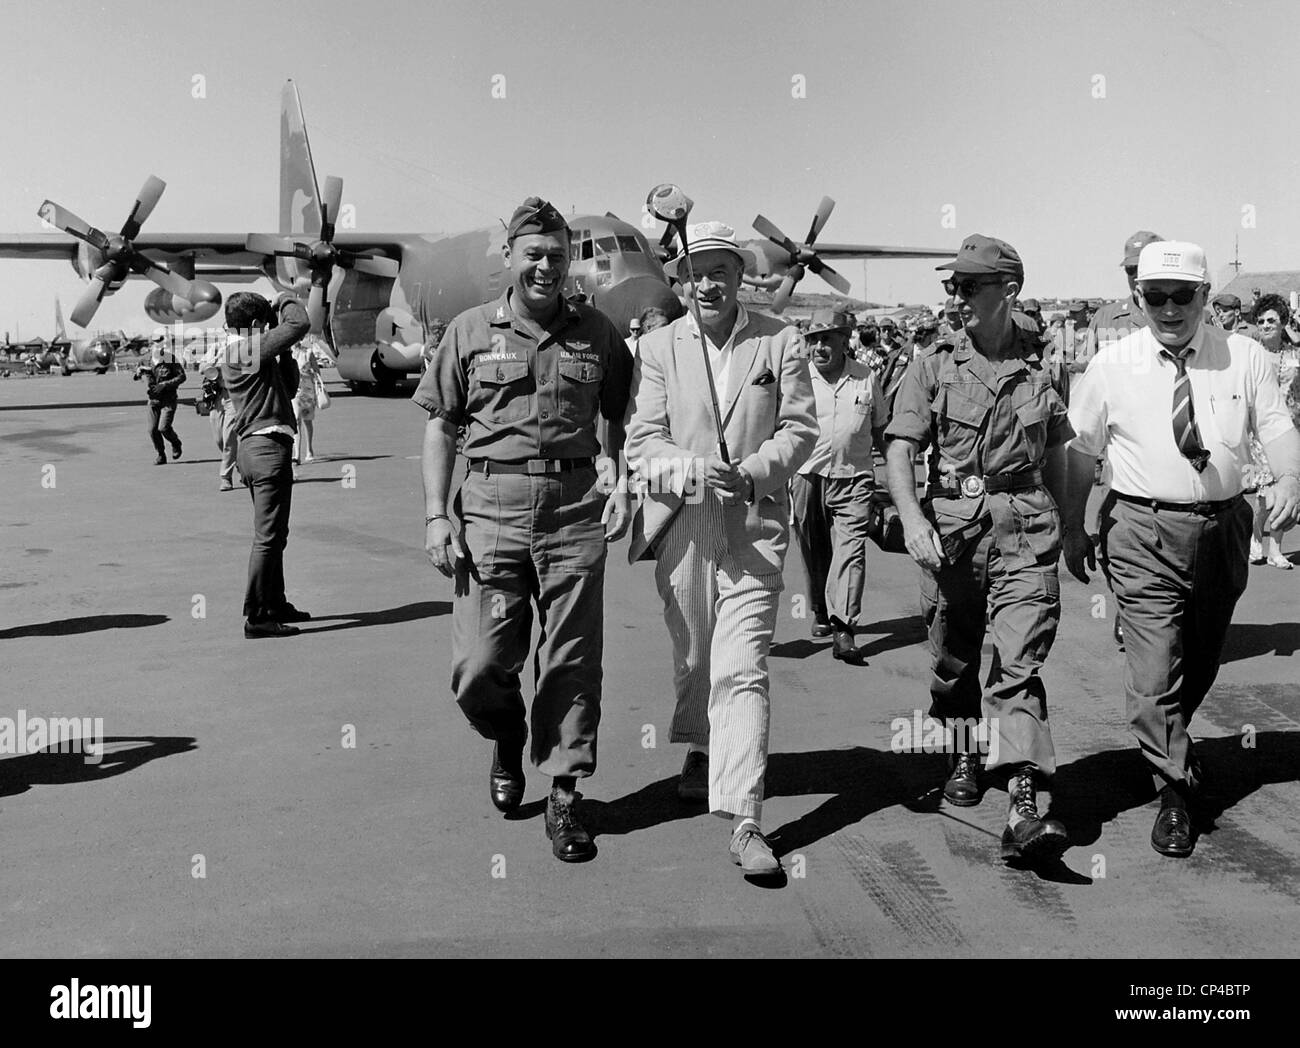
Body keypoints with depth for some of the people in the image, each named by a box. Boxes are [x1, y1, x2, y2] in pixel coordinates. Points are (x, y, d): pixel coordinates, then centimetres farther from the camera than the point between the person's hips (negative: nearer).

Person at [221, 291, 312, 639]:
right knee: (268, 536, -7)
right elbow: (300, 324, -17)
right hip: (268, 446, -10)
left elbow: (289, 387, 22)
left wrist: (283, 353, 12)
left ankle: (276, 604, 29)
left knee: (273, 534, 19)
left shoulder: (232, 357, 19)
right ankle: (256, 617, -5)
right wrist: (286, 301, 2)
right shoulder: (251, 349, -11)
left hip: (251, 447, 11)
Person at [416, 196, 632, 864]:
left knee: (571, 662, 3)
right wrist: (437, 516, -1)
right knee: (478, 668, -2)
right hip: (491, 508, 0)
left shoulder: (597, 333, 9)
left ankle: (563, 795, 18)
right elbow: (440, 427, 8)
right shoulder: (470, 331, 7)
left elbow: (622, 419, 15)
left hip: (576, 507, 0)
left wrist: (623, 486, -2)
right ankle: (507, 739, 32)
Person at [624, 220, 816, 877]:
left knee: (742, 669, -11)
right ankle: (700, 749, 46)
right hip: (680, 522, 2)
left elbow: (800, 427, 2)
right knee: (690, 655, 17)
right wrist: (692, 470, -22)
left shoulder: (779, 342, 4)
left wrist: (751, 472, -15)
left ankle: (744, 821, -10)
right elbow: (642, 440, -2)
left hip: (754, 523, -2)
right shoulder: (658, 348, 5)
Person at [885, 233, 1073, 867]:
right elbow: (899, 450, -4)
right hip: (950, 524, 1)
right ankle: (963, 756, 38)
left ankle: (1024, 807, -16)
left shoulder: (1040, 366, 9)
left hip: (1024, 528, -1)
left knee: (1020, 662, -10)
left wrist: (1065, 526, 20)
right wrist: (911, 517, -20)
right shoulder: (934, 366, 4)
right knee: (953, 657, 12)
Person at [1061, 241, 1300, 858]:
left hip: (1223, 525, 3)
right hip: (1144, 532, -3)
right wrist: (1073, 529, 4)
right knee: (1154, 668, -9)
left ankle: (1168, 741, 48)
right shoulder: (1111, 365, -3)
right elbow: (1081, 448, 3)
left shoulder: (1243, 356, 1)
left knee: (1202, 659, 21)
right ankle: (1174, 793, 4)